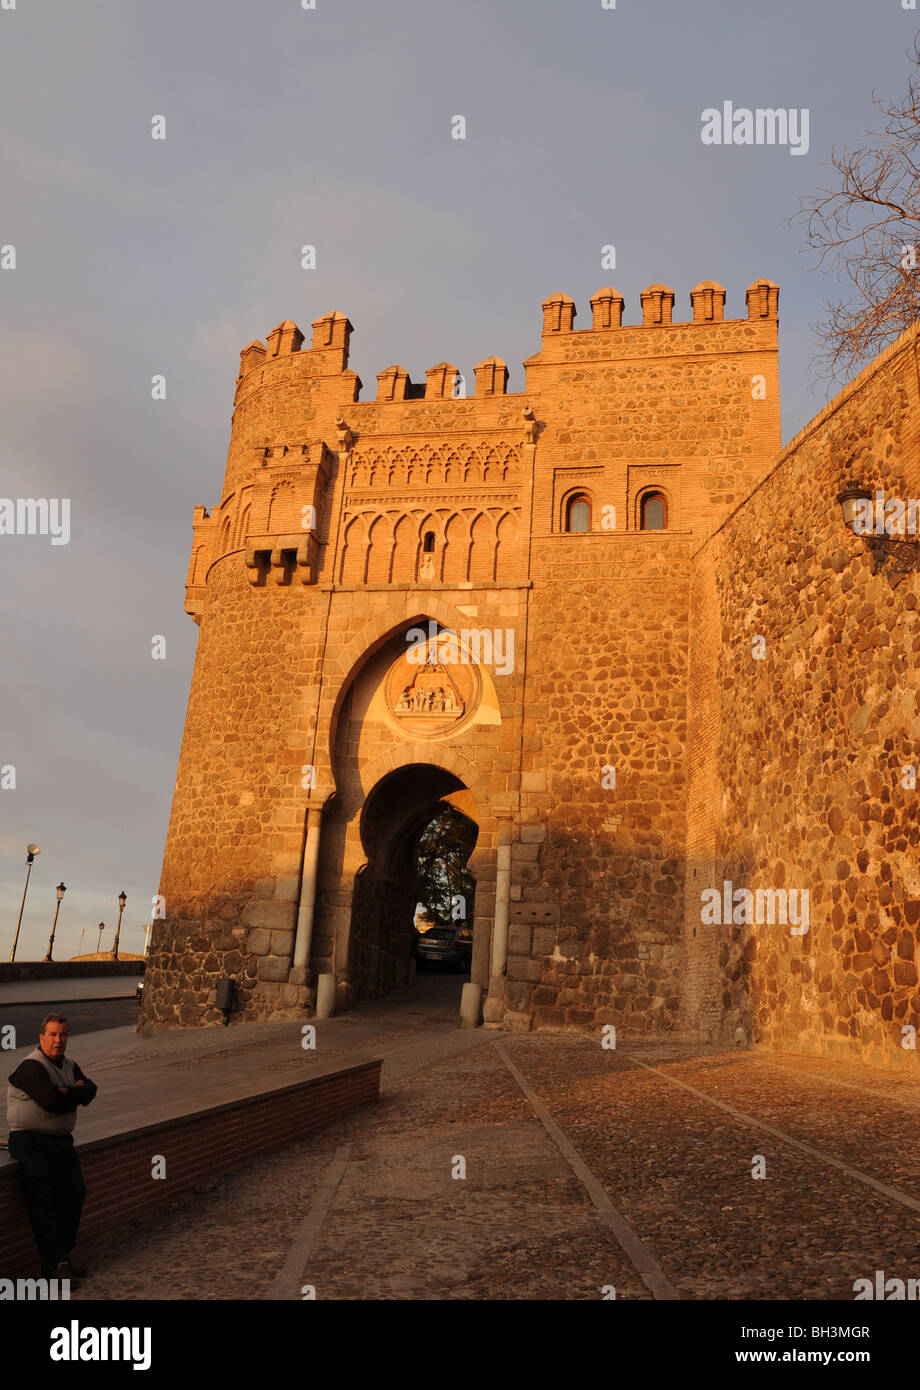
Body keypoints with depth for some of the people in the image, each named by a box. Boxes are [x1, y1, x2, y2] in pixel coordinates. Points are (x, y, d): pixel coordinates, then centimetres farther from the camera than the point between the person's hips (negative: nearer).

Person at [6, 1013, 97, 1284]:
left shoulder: (69, 1066, 13)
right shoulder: (31, 1067, -14)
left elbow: (90, 1090, 1)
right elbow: (52, 1101, -25)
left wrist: (67, 1092, -17)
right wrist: (77, 1093, -8)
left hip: (61, 1140, 7)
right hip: (31, 1142, -7)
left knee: (75, 1190, -4)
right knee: (42, 1198, -13)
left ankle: (62, 1253, 6)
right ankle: (53, 1263, -10)